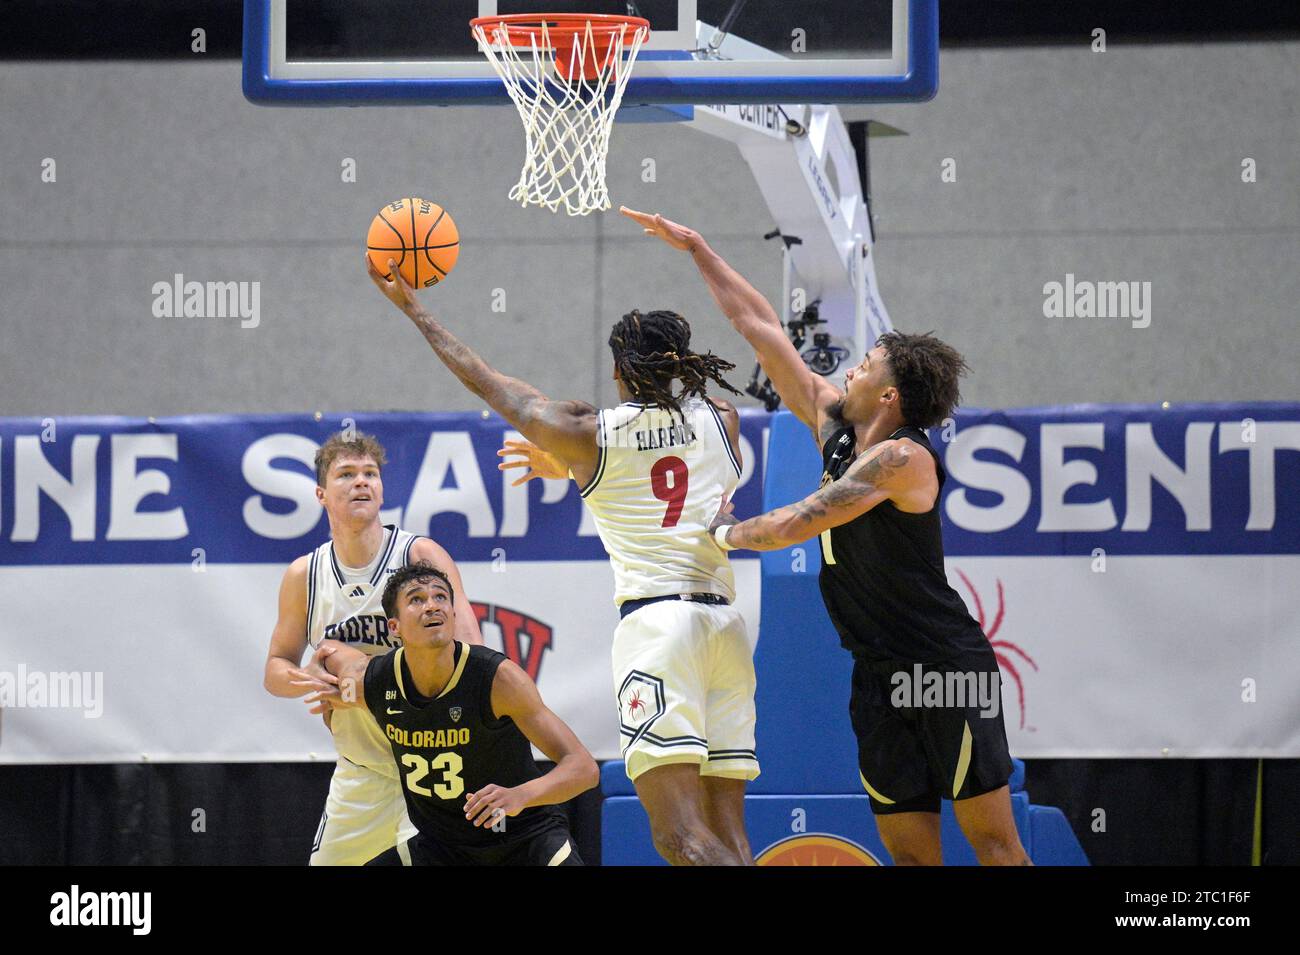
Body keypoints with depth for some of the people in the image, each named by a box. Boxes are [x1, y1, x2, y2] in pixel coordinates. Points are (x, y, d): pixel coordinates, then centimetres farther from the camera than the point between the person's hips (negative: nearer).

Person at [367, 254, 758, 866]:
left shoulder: (585, 435, 3)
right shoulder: (720, 422, 14)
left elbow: (486, 382, 15)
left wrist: (412, 310, 27)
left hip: (654, 619, -5)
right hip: (725, 622, 5)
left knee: (681, 836, -15)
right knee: (725, 832, 5)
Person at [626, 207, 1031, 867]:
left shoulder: (902, 456, -16)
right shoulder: (834, 422, 8)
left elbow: (801, 525, -19)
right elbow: (762, 330, 12)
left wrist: (728, 534, -2)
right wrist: (696, 250, 17)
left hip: (947, 665, -8)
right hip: (879, 674, 8)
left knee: (991, 838, -8)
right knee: (909, 851, 3)